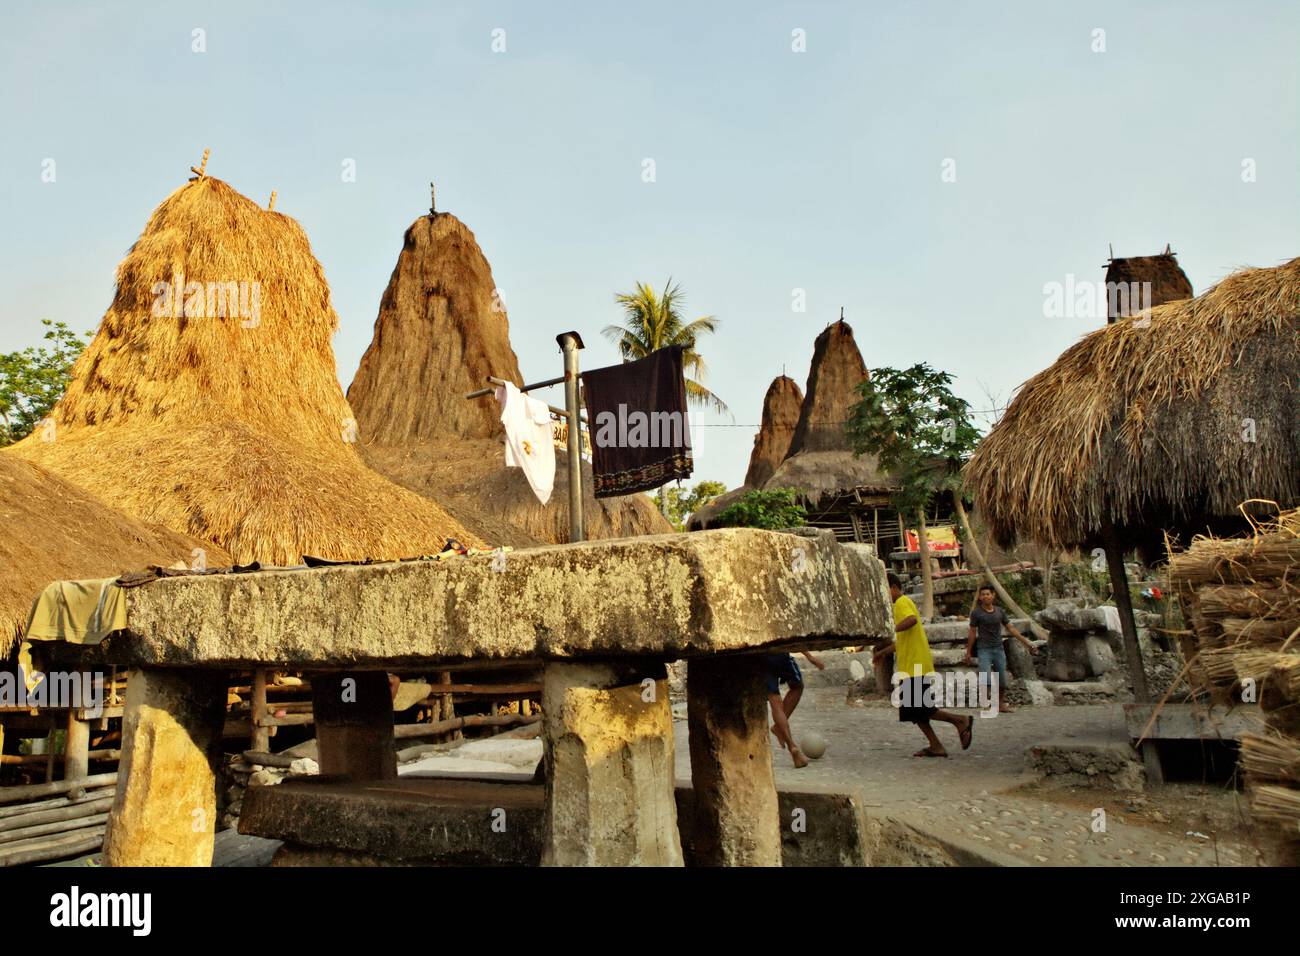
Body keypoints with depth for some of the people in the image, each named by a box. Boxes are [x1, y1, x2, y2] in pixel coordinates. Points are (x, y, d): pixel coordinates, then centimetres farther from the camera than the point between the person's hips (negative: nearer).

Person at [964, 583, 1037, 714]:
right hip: (984, 649, -4)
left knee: (1002, 679, 7)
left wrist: (1027, 643, 6)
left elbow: (1011, 629, 9)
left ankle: (1000, 704, 21)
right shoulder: (976, 612, -5)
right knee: (986, 679, -17)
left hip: (999, 649, 4)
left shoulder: (1000, 611, 5)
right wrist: (968, 652, 1)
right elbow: (972, 632, 0)